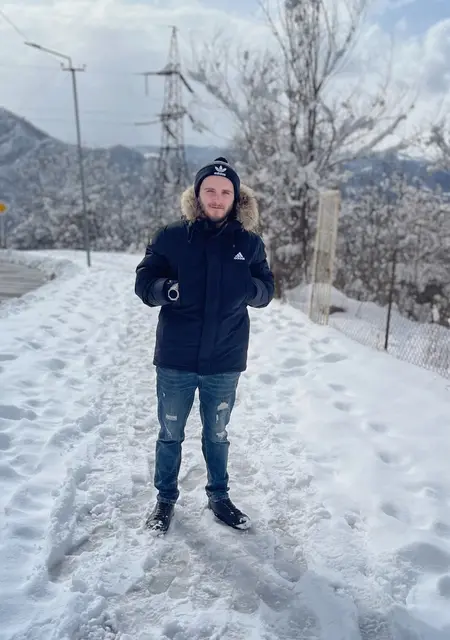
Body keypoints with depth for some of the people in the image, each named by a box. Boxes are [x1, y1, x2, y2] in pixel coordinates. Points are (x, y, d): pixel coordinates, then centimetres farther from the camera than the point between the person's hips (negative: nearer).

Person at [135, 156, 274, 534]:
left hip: (225, 362, 1)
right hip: (175, 360, -1)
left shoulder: (249, 242, -2)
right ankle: (166, 498, 39)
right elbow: (143, 283, -3)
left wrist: (244, 287, -19)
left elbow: (266, 291, 3)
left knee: (217, 435, 21)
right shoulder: (171, 237, -7)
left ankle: (219, 496, 43)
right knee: (170, 434, 17)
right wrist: (170, 289, -24)